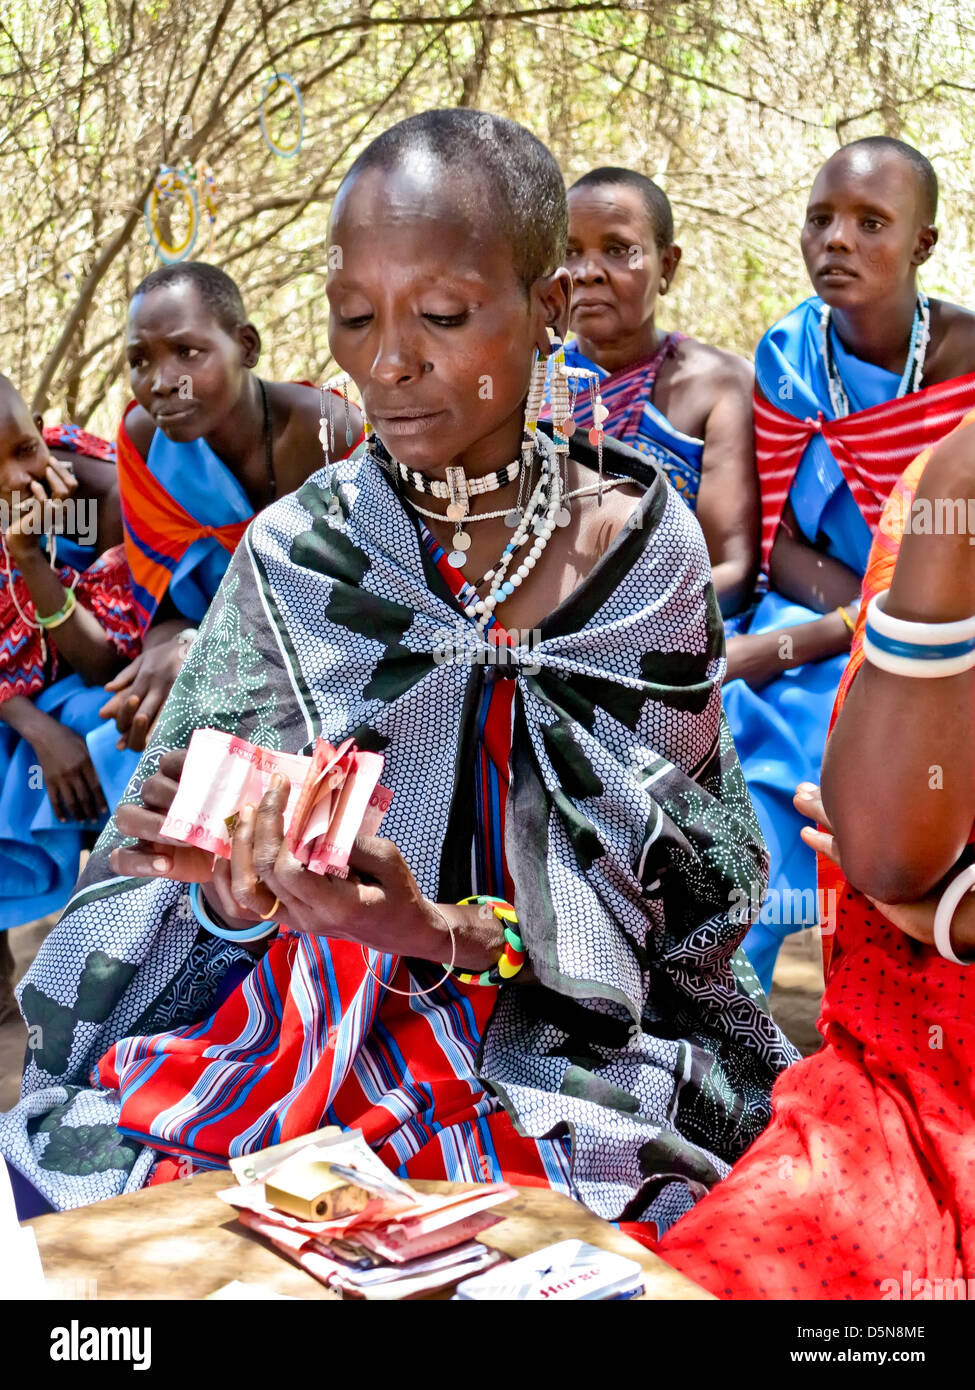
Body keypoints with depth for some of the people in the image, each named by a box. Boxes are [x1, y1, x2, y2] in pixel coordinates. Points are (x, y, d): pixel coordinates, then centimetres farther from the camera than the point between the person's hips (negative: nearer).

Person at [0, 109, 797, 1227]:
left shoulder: (646, 551, -4)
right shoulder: (292, 556, -1)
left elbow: (676, 898, -3)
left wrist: (438, 929, -20)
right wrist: (235, 889, -21)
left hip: (571, 1044, -2)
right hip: (309, 1038, 2)